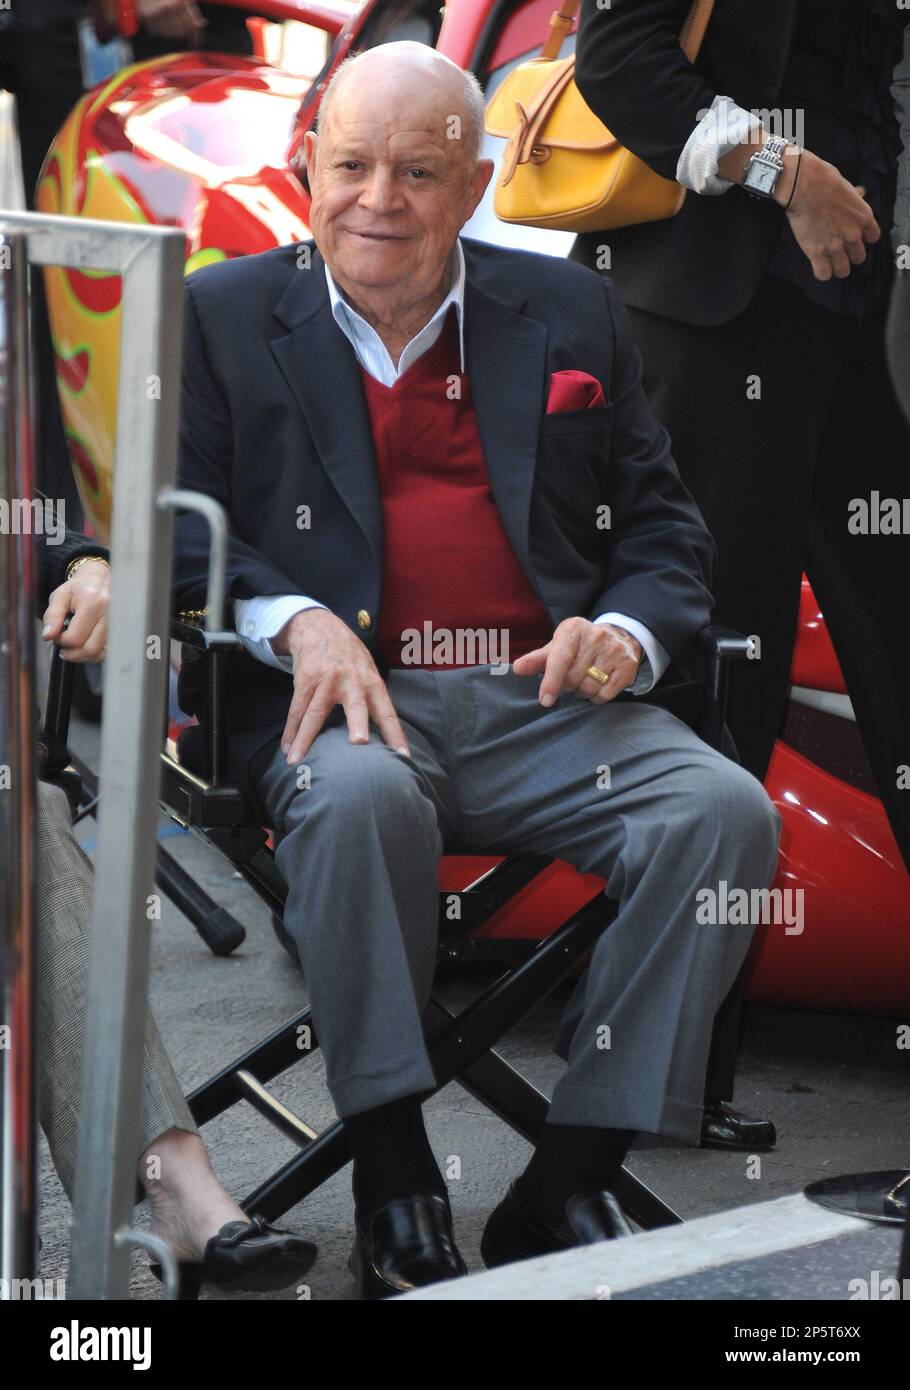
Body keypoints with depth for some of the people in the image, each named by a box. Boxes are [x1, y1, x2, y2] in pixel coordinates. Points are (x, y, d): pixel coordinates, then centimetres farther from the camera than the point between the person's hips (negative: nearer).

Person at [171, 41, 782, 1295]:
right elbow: (175, 535, 5)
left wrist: (625, 631, -6)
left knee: (725, 810, -24)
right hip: (343, 698, -2)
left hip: (544, 698, 3)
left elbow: (665, 528, 17)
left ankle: (568, 1187, -18)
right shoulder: (222, 319, 11)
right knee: (361, 795, -37)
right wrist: (297, 621, -15)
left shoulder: (571, 313, 17)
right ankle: (393, 1184, -23)